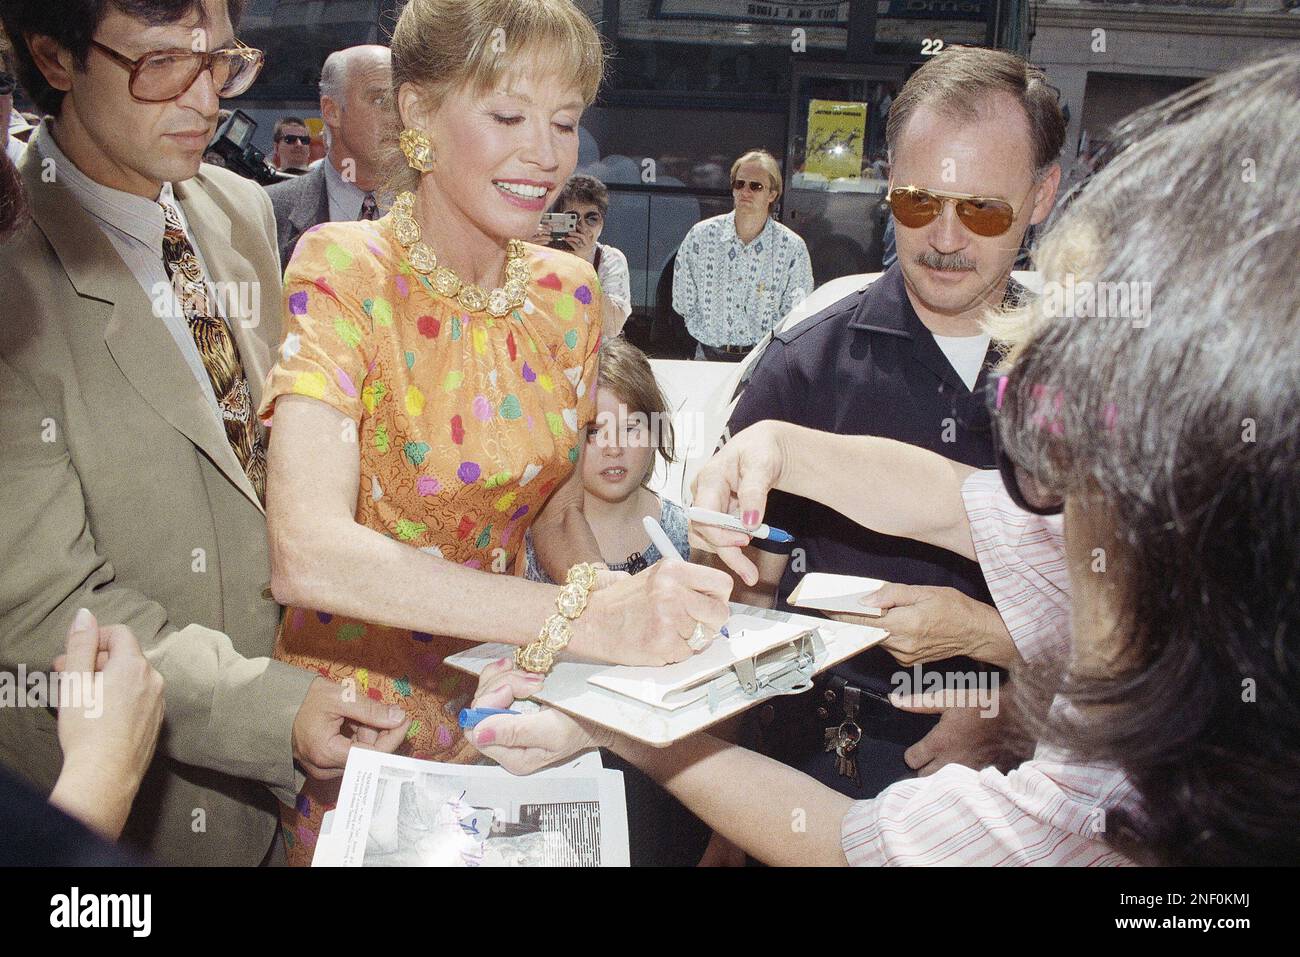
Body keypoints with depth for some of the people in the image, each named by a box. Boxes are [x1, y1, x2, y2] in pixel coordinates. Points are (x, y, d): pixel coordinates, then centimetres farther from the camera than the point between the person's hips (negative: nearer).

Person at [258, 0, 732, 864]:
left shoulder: (569, 295, 0)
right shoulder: (344, 272, -15)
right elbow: (307, 553, -27)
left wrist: (639, 614, -11)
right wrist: (583, 618, -33)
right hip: (355, 715, -4)